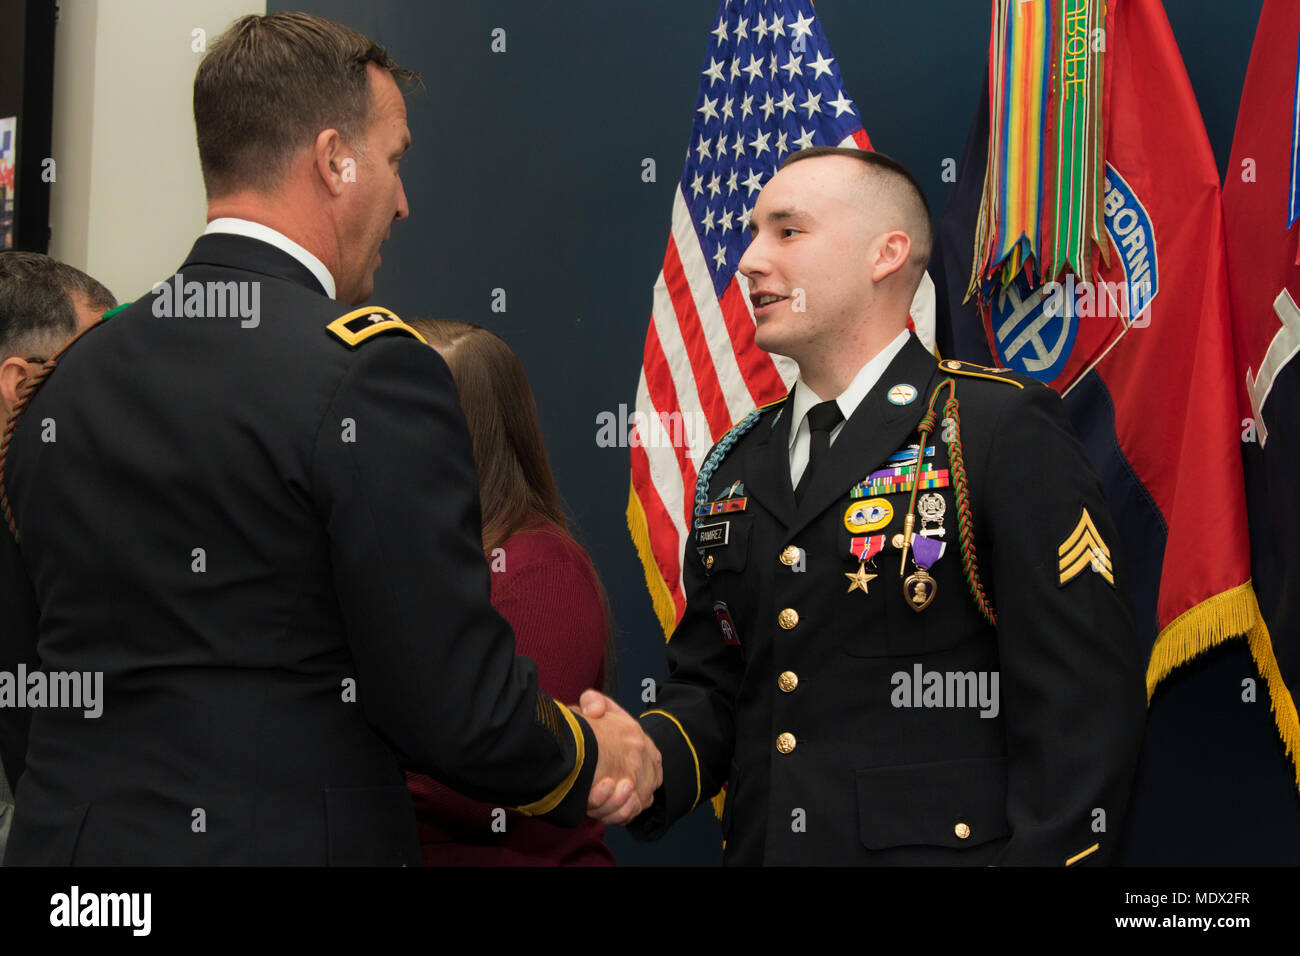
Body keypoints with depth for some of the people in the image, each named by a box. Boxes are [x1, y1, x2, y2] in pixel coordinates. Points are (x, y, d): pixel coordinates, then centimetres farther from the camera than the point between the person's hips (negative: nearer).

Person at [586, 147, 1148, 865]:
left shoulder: (1005, 430, -9)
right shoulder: (735, 467, 10)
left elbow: (1081, 702, -14)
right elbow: (709, 684, 13)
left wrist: (1045, 853, -21)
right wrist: (649, 758, -8)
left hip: (943, 844, -5)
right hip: (760, 847, 6)